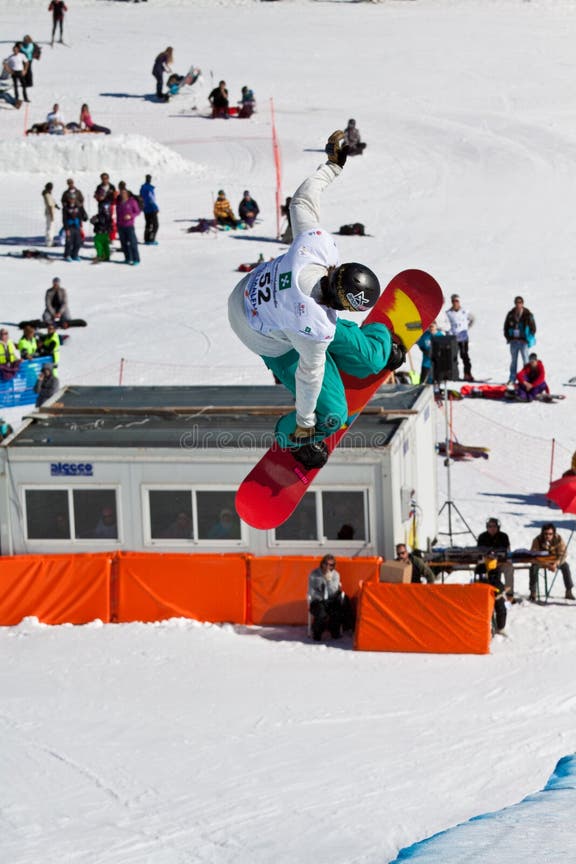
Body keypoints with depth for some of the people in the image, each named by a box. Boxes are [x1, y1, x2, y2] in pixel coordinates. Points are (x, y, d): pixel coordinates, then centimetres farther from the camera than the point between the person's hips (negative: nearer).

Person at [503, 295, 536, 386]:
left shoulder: (527, 315, -5)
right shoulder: (511, 314, 4)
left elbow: (533, 327, 1)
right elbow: (506, 326, 15)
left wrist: (529, 338, -4)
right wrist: (508, 337, 6)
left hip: (524, 341, -3)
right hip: (513, 340, 3)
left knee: (525, 361, -3)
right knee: (513, 360, 9)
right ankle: (512, 379, 15)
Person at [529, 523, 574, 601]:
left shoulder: (558, 539, -21)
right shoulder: (537, 540, -26)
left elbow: (562, 554, -23)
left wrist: (556, 564, -43)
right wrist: (547, 565, -43)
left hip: (554, 560, 1)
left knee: (565, 566, -23)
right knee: (534, 567, -31)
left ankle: (568, 591, -14)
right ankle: (533, 593, -25)